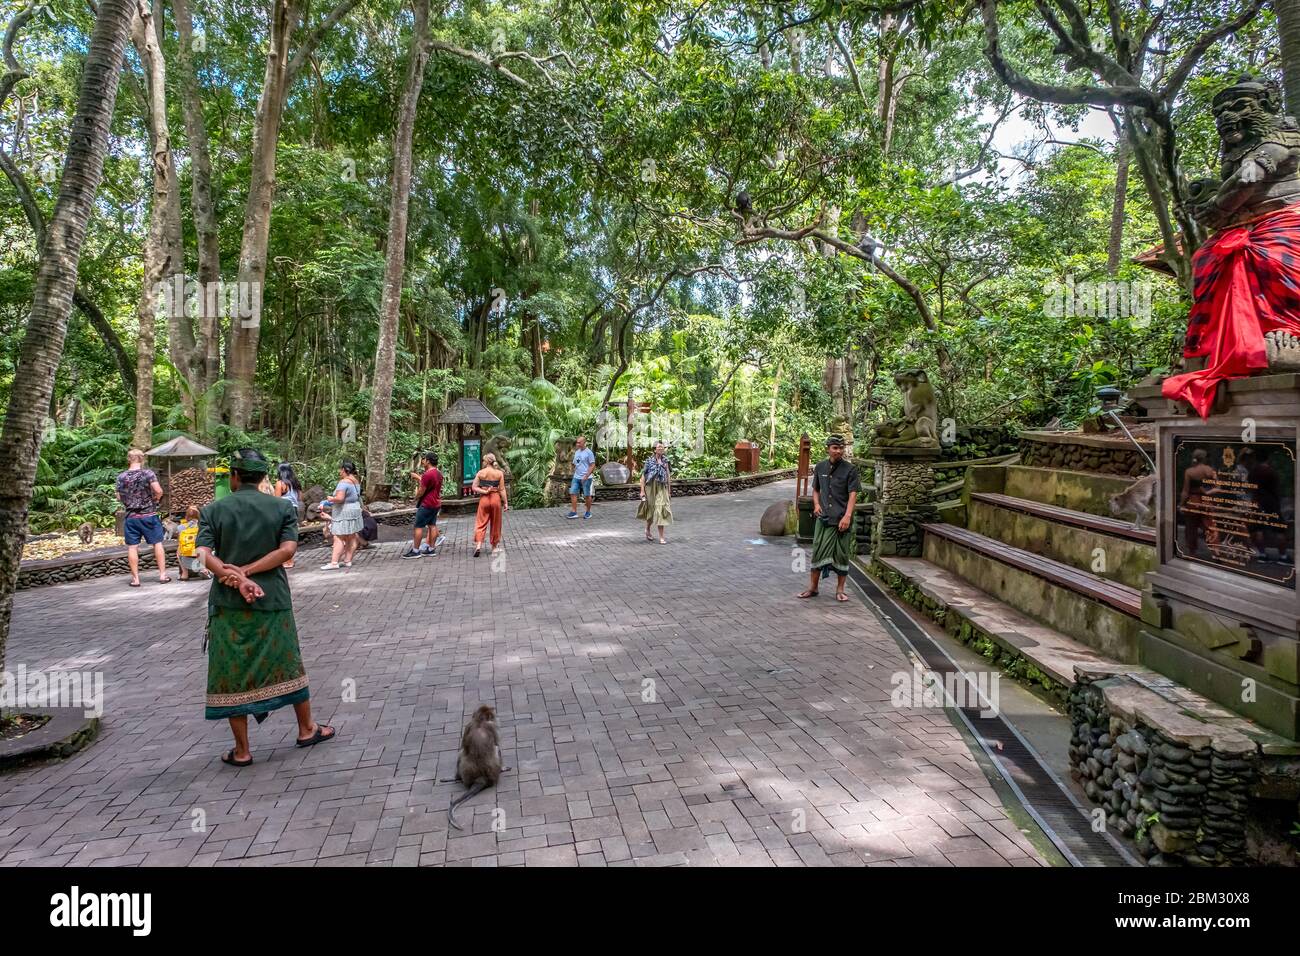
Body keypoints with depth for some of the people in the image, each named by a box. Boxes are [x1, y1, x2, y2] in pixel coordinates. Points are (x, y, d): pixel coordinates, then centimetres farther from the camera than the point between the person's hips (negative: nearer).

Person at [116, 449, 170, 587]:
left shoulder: (121, 477, 1)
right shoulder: (147, 473, -9)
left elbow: (119, 497, 6)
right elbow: (158, 491, -18)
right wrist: (155, 500, 1)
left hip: (131, 516, 2)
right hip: (149, 515, -2)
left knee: (132, 547, 6)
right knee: (157, 543, 7)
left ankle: (135, 578, 10)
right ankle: (163, 575, 9)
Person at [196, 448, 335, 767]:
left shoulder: (214, 510, -1)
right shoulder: (282, 507, 0)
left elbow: (204, 555, -14)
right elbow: (287, 550, -12)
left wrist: (236, 577, -19)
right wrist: (245, 572, -12)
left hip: (229, 604, -1)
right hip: (273, 601, 1)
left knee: (232, 673, 8)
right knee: (286, 664, 15)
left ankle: (242, 750, 16)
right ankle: (307, 729, 26)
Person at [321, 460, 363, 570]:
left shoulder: (343, 482, -20)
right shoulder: (356, 480, 9)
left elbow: (339, 498, -29)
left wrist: (331, 499, -10)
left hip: (344, 513, -9)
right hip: (355, 510, 9)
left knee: (338, 538, -9)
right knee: (351, 537, 10)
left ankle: (334, 562, -11)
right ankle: (347, 560, 15)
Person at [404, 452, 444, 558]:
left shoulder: (427, 474, -20)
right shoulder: (439, 473, 9)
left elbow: (421, 491, -15)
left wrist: (416, 496, 4)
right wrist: (418, 477, 23)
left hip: (426, 504, -9)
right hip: (436, 503, 9)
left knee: (419, 526, -3)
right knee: (432, 525, 11)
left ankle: (415, 551, -1)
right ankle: (431, 549, 13)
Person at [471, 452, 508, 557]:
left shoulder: (481, 473, -3)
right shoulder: (499, 473, -4)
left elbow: (474, 488, -6)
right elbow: (502, 490, -5)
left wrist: (484, 491, -8)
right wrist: (505, 503, -2)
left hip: (484, 499, 0)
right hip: (496, 499, 0)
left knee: (481, 523, 5)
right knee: (495, 524, 11)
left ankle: (478, 544, -13)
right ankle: (494, 547, 20)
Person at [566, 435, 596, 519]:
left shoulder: (589, 452, -10)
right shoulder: (576, 452, 12)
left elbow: (592, 465, -13)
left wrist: (586, 476, -19)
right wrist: (575, 473, 15)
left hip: (586, 478, -7)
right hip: (576, 477, 7)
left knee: (587, 495, 3)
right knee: (573, 493, -2)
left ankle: (588, 512, 16)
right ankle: (574, 512, 0)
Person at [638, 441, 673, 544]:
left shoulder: (665, 461, 6)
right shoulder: (649, 461, -3)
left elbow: (668, 476, 10)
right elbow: (643, 476, -4)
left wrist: (669, 490, 9)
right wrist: (642, 490, -9)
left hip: (662, 489, 2)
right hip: (651, 488, -2)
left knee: (661, 511, -5)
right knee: (651, 510, 8)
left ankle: (661, 537, -2)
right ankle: (647, 530, 36)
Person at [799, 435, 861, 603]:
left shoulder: (850, 469, -3)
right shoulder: (820, 467, 8)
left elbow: (853, 494, -8)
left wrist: (847, 516, -19)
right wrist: (816, 504, 1)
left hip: (842, 519, -3)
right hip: (823, 518, 3)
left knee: (842, 554, 5)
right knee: (818, 552, 4)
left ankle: (840, 589, 17)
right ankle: (812, 587, 14)